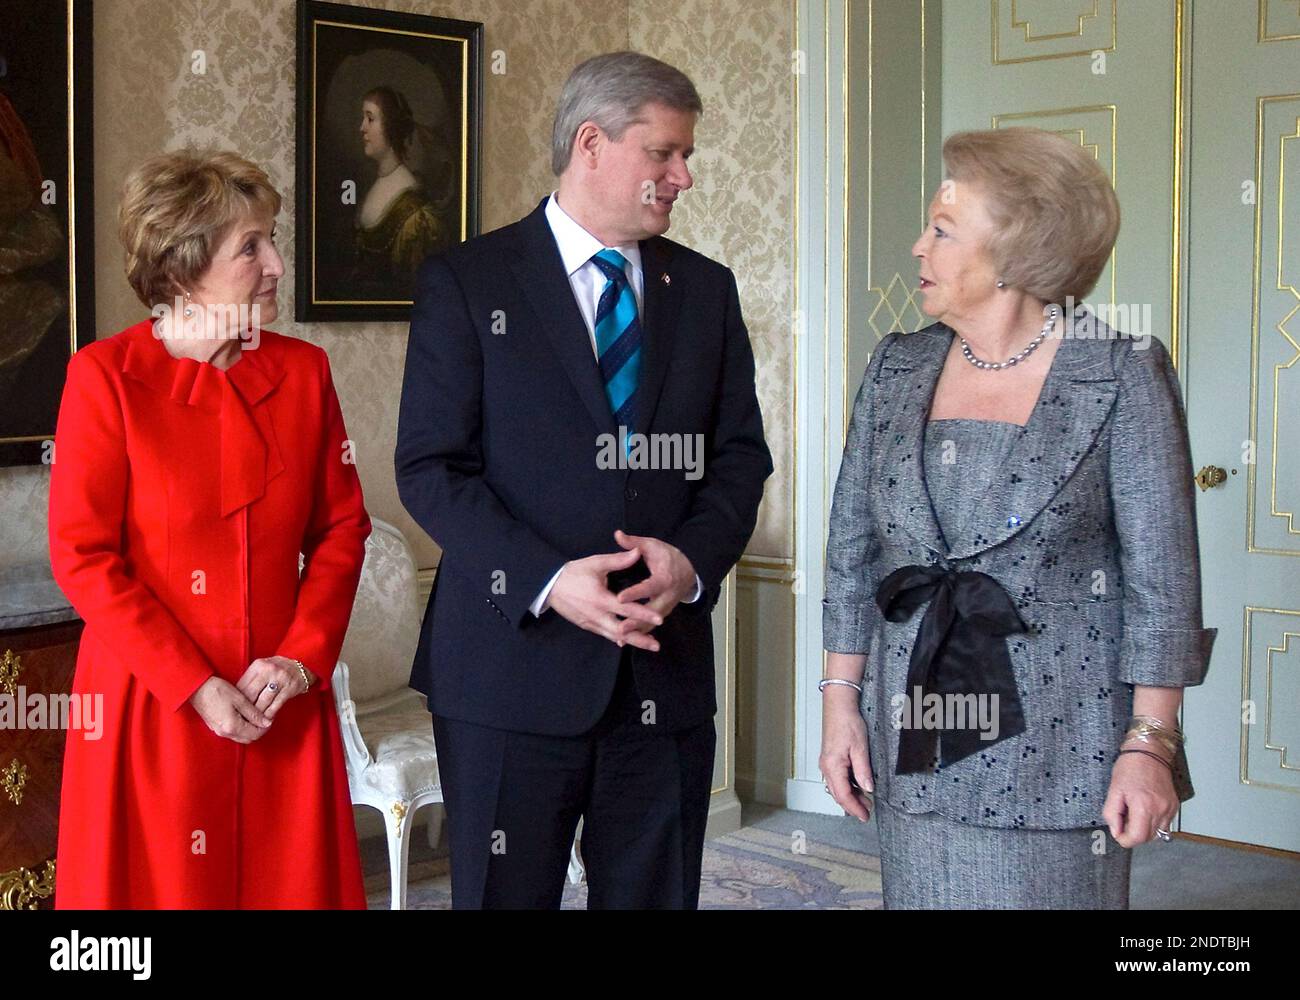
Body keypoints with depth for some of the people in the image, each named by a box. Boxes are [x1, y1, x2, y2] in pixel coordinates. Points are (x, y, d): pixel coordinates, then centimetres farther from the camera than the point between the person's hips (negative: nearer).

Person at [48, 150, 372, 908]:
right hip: (150, 704, -3)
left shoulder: (302, 370, 4)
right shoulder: (106, 377, -7)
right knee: (159, 882, 7)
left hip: (282, 704, 3)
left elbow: (341, 528, 6)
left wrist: (302, 659, -7)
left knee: (293, 880, 9)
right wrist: (194, 688, -13)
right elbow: (82, 557, -9)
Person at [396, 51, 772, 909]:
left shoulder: (706, 289, 11)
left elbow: (741, 454, 10)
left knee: (655, 895, 10)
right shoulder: (468, 283, -1)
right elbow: (430, 467, -6)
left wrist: (694, 558, -11)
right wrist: (547, 579, -19)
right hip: (515, 662, -3)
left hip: (666, 667, 4)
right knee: (505, 894, 7)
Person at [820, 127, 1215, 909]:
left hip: (1058, 753, -4)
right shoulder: (897, 369, 7)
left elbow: (1162, 575, -7)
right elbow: (853, 551, 9)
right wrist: (841, 700, 6)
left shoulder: (1124, 375, -7)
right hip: (915, 749, 4)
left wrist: (1150, 743, -10)